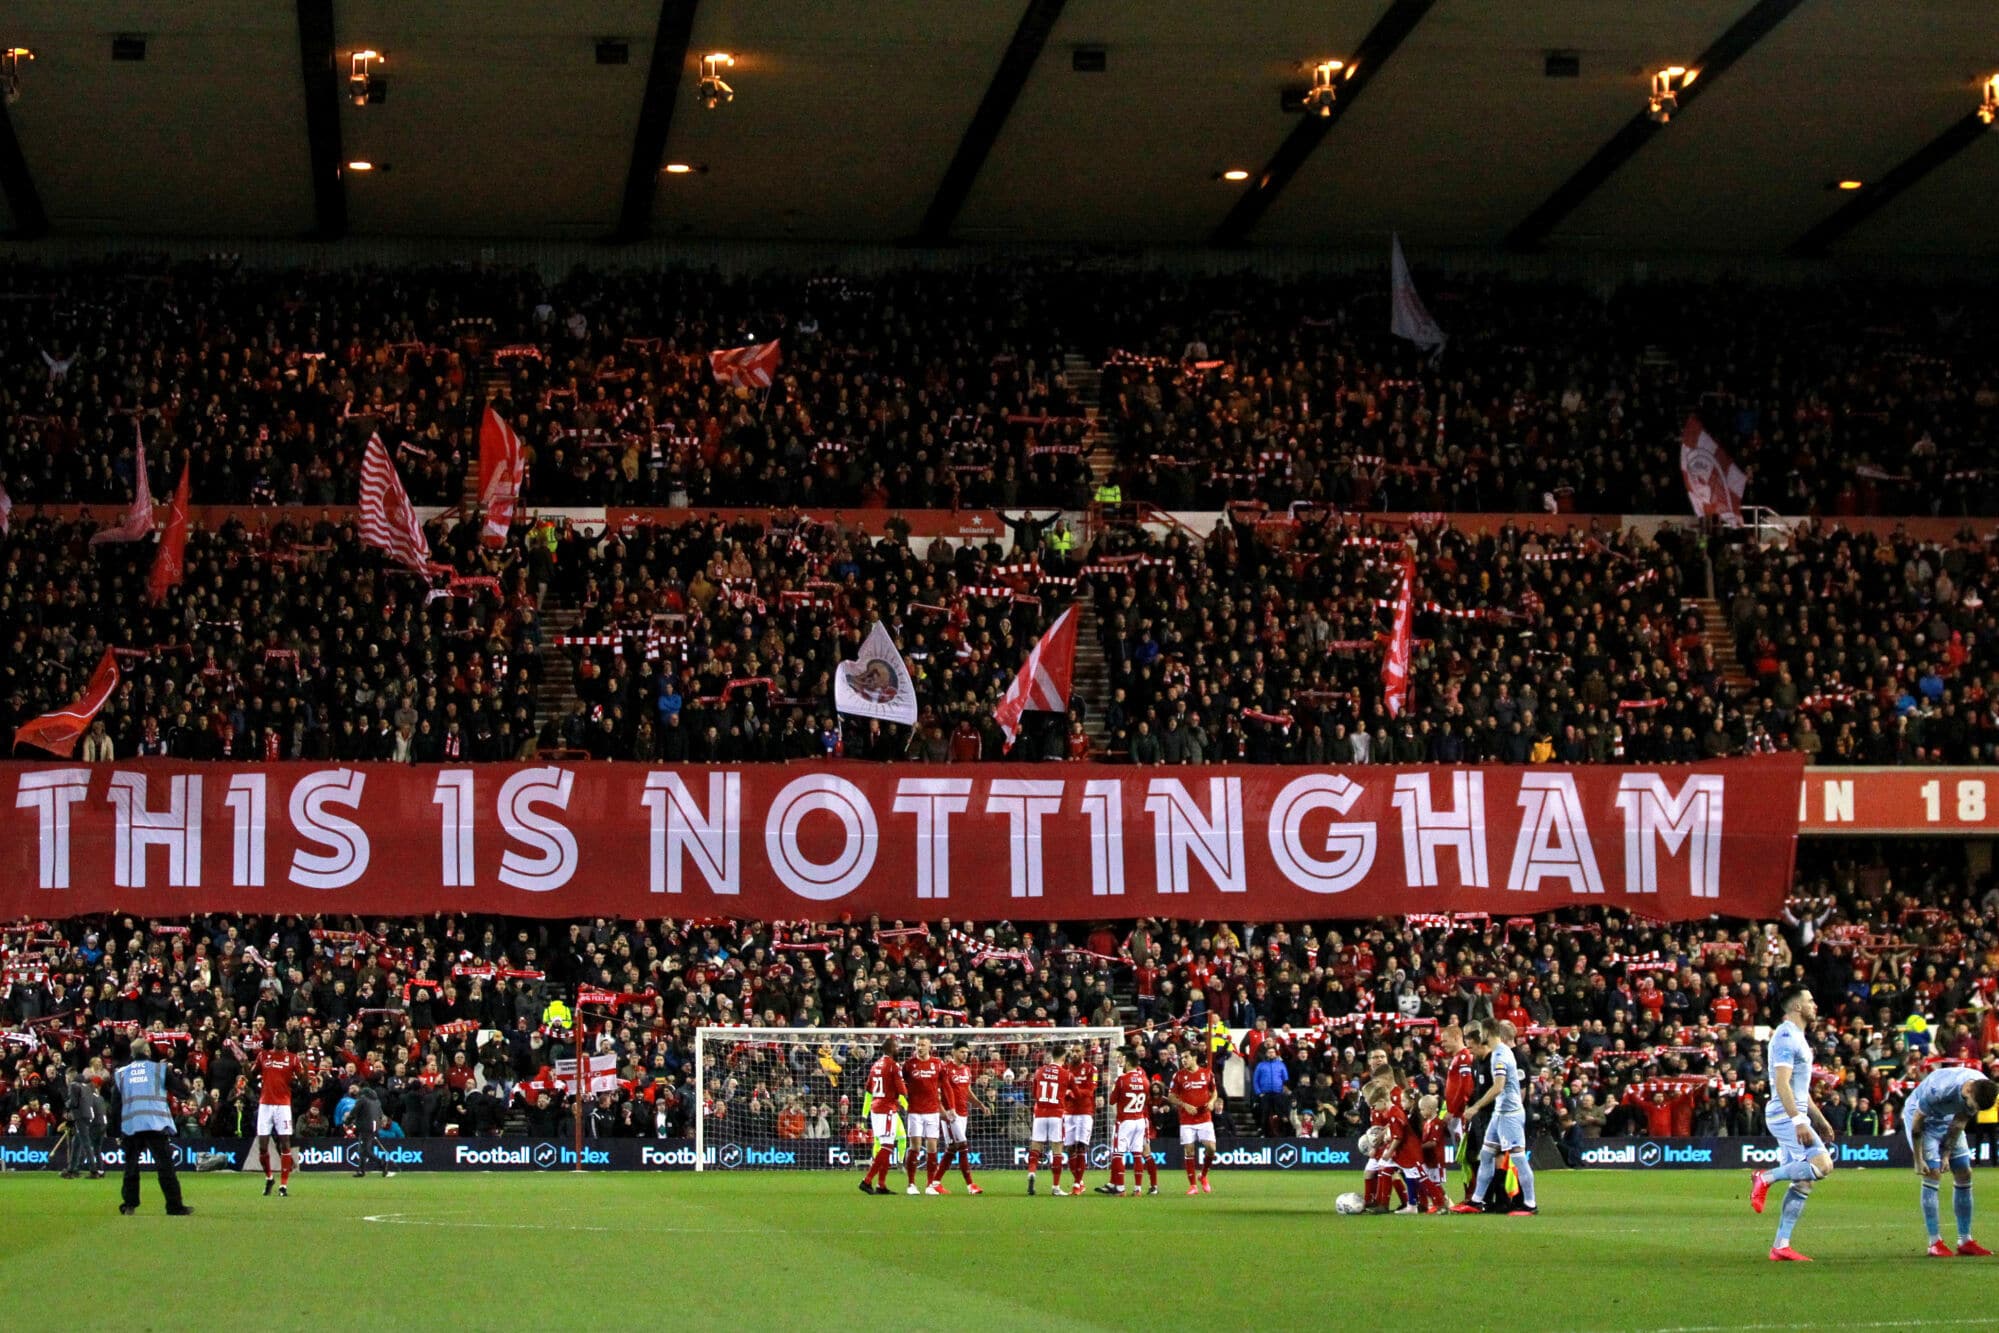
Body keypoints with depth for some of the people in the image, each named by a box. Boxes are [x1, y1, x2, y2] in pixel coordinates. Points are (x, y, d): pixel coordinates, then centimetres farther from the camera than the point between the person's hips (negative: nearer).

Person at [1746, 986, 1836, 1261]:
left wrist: (1820, 1119, 27)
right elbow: (1782, 1084, -20)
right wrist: (1798, 1121, -26)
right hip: (1786, 1115, -10)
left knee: (1803, 1182, 6)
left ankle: (1780, 1246, 5)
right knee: (1823, 1165, -22)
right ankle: (1766, 1178, -10)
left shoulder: (1798, 1037, 21)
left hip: (1793, 1117, 10)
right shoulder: (1786, 1037, -12)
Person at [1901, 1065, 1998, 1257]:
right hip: (1921, 1117, -6)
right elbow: (1917, 1122, -25)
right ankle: (1935, 1243, -12)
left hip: (1948, 1119, 6)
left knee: (1964, 1174, 1)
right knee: (1932, 1174, -15)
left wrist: (1947, 1155, -10)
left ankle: (1965, 1241, 7)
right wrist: (1918, 1160, -19)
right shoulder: (1939, 1089, -39)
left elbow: (1960, 1123, -9)